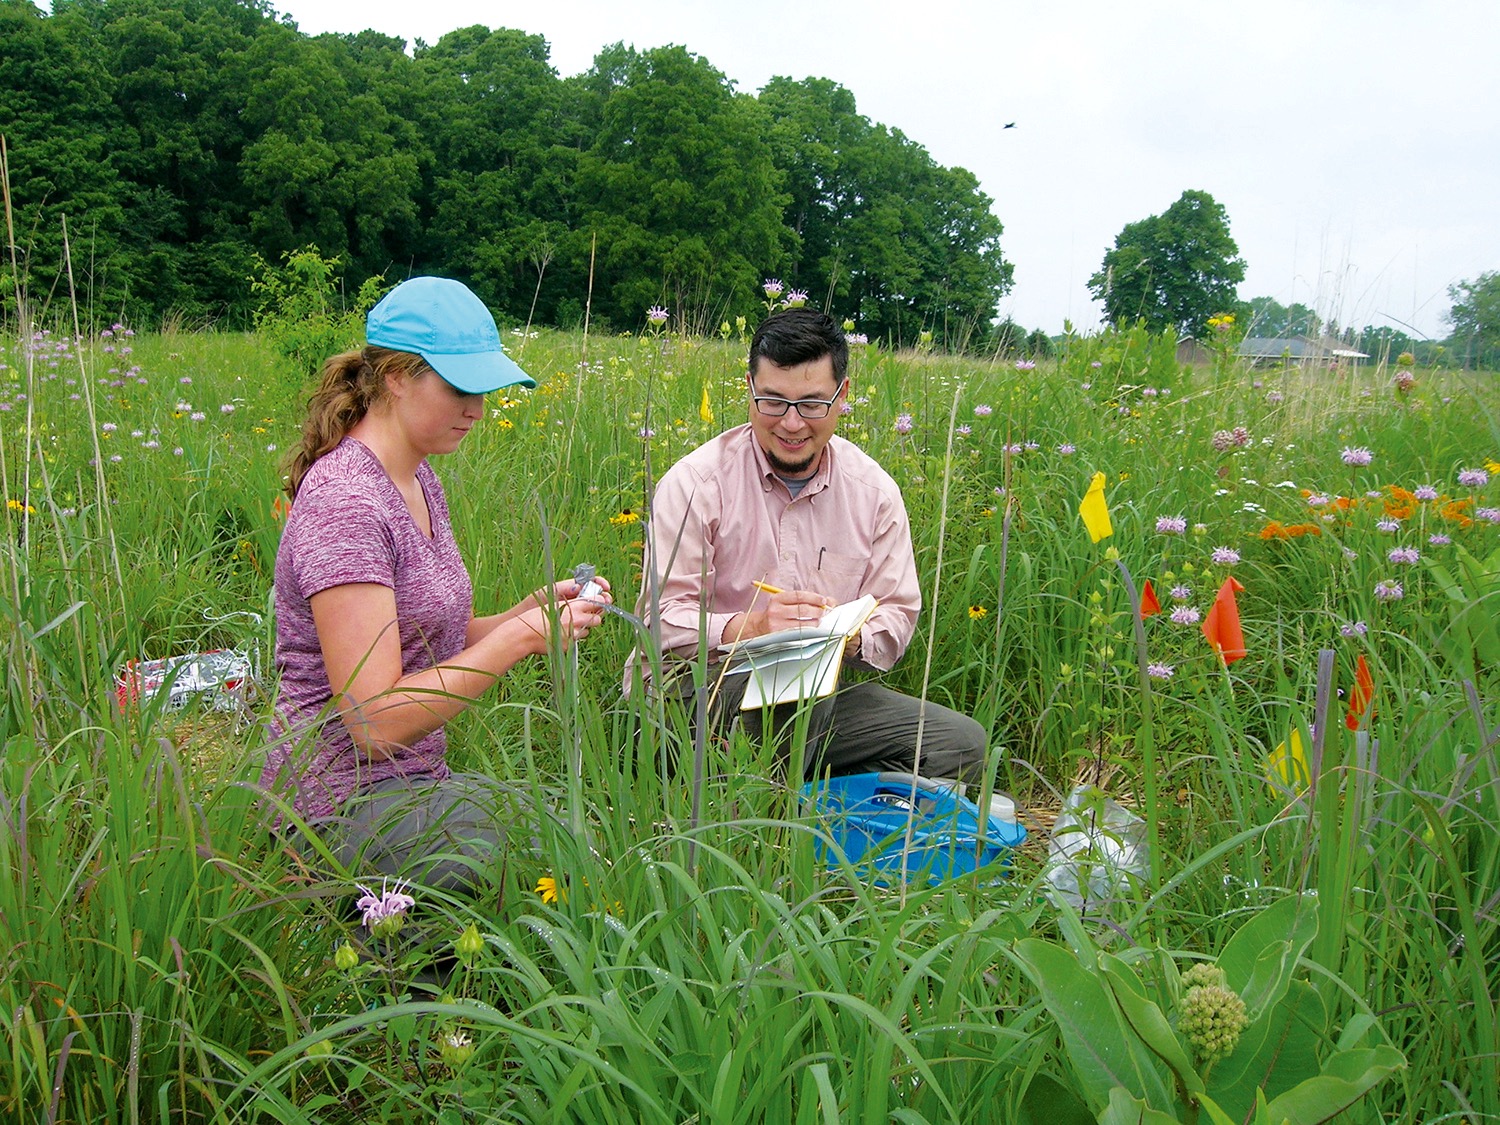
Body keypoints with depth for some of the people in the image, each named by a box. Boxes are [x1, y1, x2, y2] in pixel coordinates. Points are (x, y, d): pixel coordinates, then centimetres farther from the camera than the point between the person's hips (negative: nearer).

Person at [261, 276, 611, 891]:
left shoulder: (417, 481, 9)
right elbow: (375, 720, -24)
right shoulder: (345, 504, -21)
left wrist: (535, 610, -4)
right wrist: (519, 637, -21)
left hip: (413, 781, 9)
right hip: (347, 810, -9)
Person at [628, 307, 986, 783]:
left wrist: (853, 636, -19)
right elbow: (663, 618, -14)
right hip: (696, 688, -5)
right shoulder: (694, 483, -10)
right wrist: (750, 628, -33)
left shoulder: (874, 490, 2)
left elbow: (897, 612, 5)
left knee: (963, 744, -9)